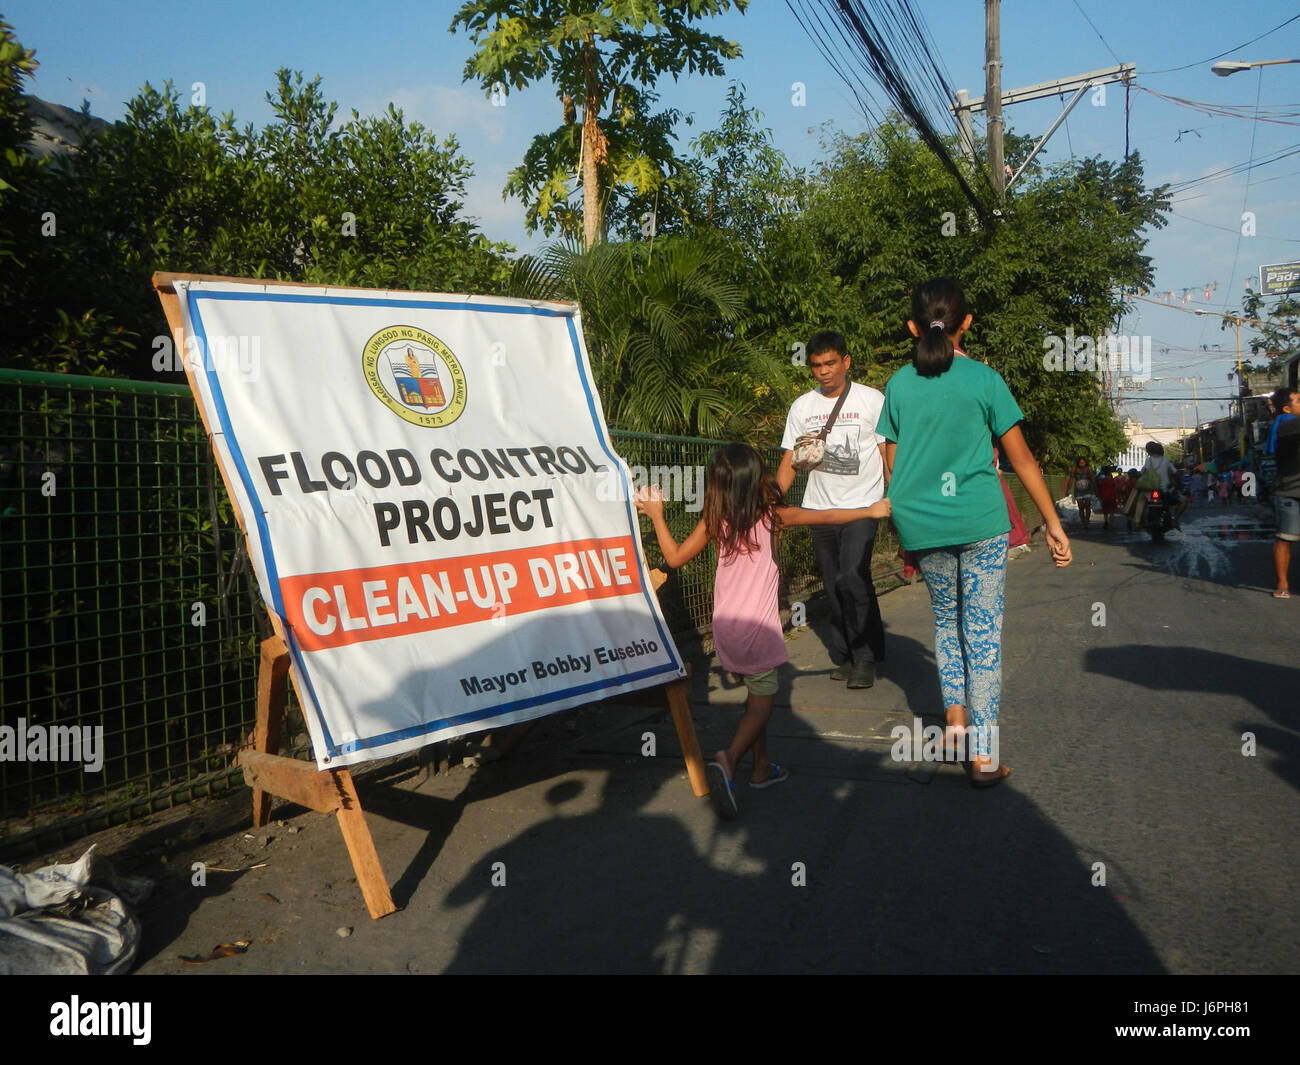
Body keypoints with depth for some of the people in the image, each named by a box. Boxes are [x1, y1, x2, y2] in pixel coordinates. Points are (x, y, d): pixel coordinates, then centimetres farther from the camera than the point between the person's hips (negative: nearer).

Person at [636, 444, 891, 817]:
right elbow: (825, 517, -2)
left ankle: (762, 767, 29)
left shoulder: (715, 522, -2)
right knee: (761, 702, 2)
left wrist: (656, 515, 12)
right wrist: (871, 510, 11)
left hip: (725, 627, 4)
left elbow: (675, 557, 1)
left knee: (756, 695, 20)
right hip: (757, 627, -4)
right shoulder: (771, 515, -8)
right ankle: (729, 759, -21)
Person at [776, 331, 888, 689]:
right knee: (834, 587, 7)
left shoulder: (872, 400, 0)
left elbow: (889, 455, 2)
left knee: (852, 578, -18)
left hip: (862, 504, -4)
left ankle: (866, 657, -3)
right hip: (821, 507, 4)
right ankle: (844, 658, 18)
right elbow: (789, 462, 10)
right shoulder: (802, 406, 9)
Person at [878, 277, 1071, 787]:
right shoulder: (984, 379, -4)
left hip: (920, 524, 3)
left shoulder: (898, 384, 4)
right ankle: (982, 754, 5)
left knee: (947, 617, 22)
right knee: (983, 627, 3)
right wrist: (1053, 524, 6)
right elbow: (1022, 460, -2)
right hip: (980, 520, -3)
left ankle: (955, 717, 15)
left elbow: (892, 465, 9)